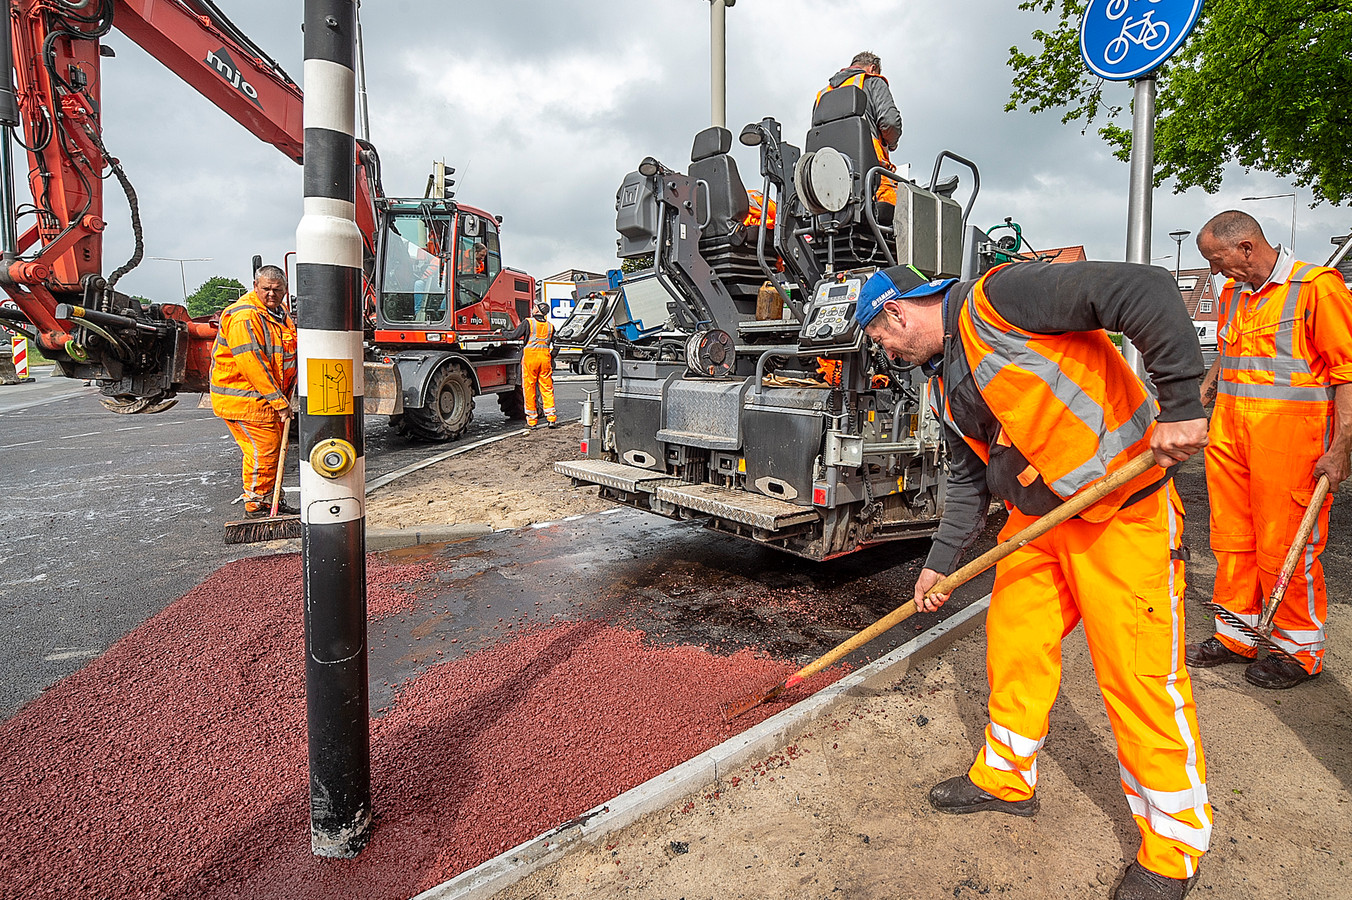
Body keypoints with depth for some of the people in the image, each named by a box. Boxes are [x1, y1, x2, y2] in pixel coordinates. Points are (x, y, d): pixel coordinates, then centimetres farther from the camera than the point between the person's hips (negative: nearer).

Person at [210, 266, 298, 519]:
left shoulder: (280, 313, 12)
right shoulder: (244, 317, -19)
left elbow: (287, 355, 28)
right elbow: (252, 365, -24)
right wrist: (279, 402, -23)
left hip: (266, 396, 9)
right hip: (241, 398, -9)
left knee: (274, 447, 14)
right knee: (263, 449, -8)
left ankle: (269, 501, 27)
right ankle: (255, 507, 3)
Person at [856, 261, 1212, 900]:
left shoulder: (996, 298, -17)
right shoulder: (947, 383, 11)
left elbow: (1145, 291, -24)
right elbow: (969, 481, 18)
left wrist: (1181, 405, -26)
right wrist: (940, 564, 18)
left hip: (1123, 513, -8)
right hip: (1036, 518, 9)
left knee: (1140, 676, -1)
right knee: (1013, 642, 12)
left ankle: (1173, 849, 19)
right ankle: (1006, 778, 33)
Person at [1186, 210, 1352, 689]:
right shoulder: (1232, 292, 14)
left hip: (1289, 434, -7)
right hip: (1230, 431, 7)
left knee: (1284, 545, 0)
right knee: (1231, 539, 11)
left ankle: (1300, 649, 18)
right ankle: (1236, 635, 24)